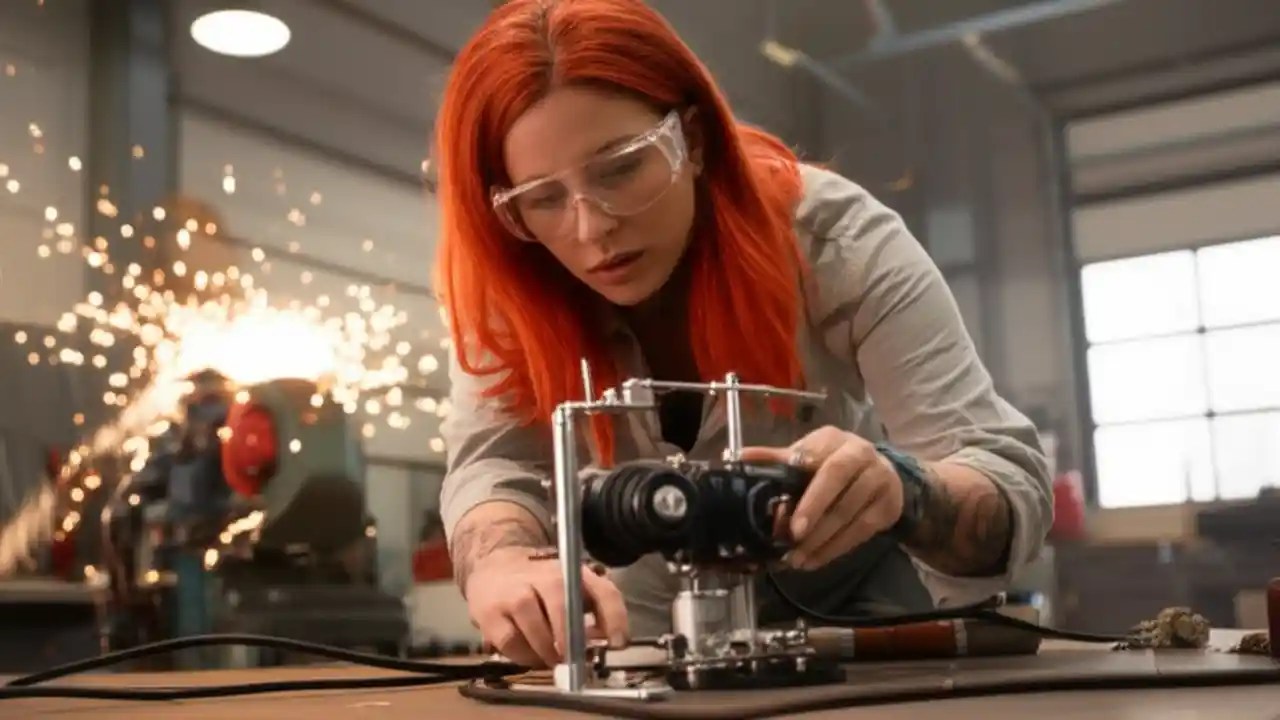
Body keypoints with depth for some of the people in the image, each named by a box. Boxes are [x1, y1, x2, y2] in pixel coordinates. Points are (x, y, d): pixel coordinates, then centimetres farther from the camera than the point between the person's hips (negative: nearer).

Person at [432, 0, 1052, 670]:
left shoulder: (834, 240, -25)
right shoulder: (512, 290, -18)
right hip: (653, 626, 1)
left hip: (852, 600, -1)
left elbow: (1016, 486, -29)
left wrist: (901, 490, -52)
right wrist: (504, 564, -52)